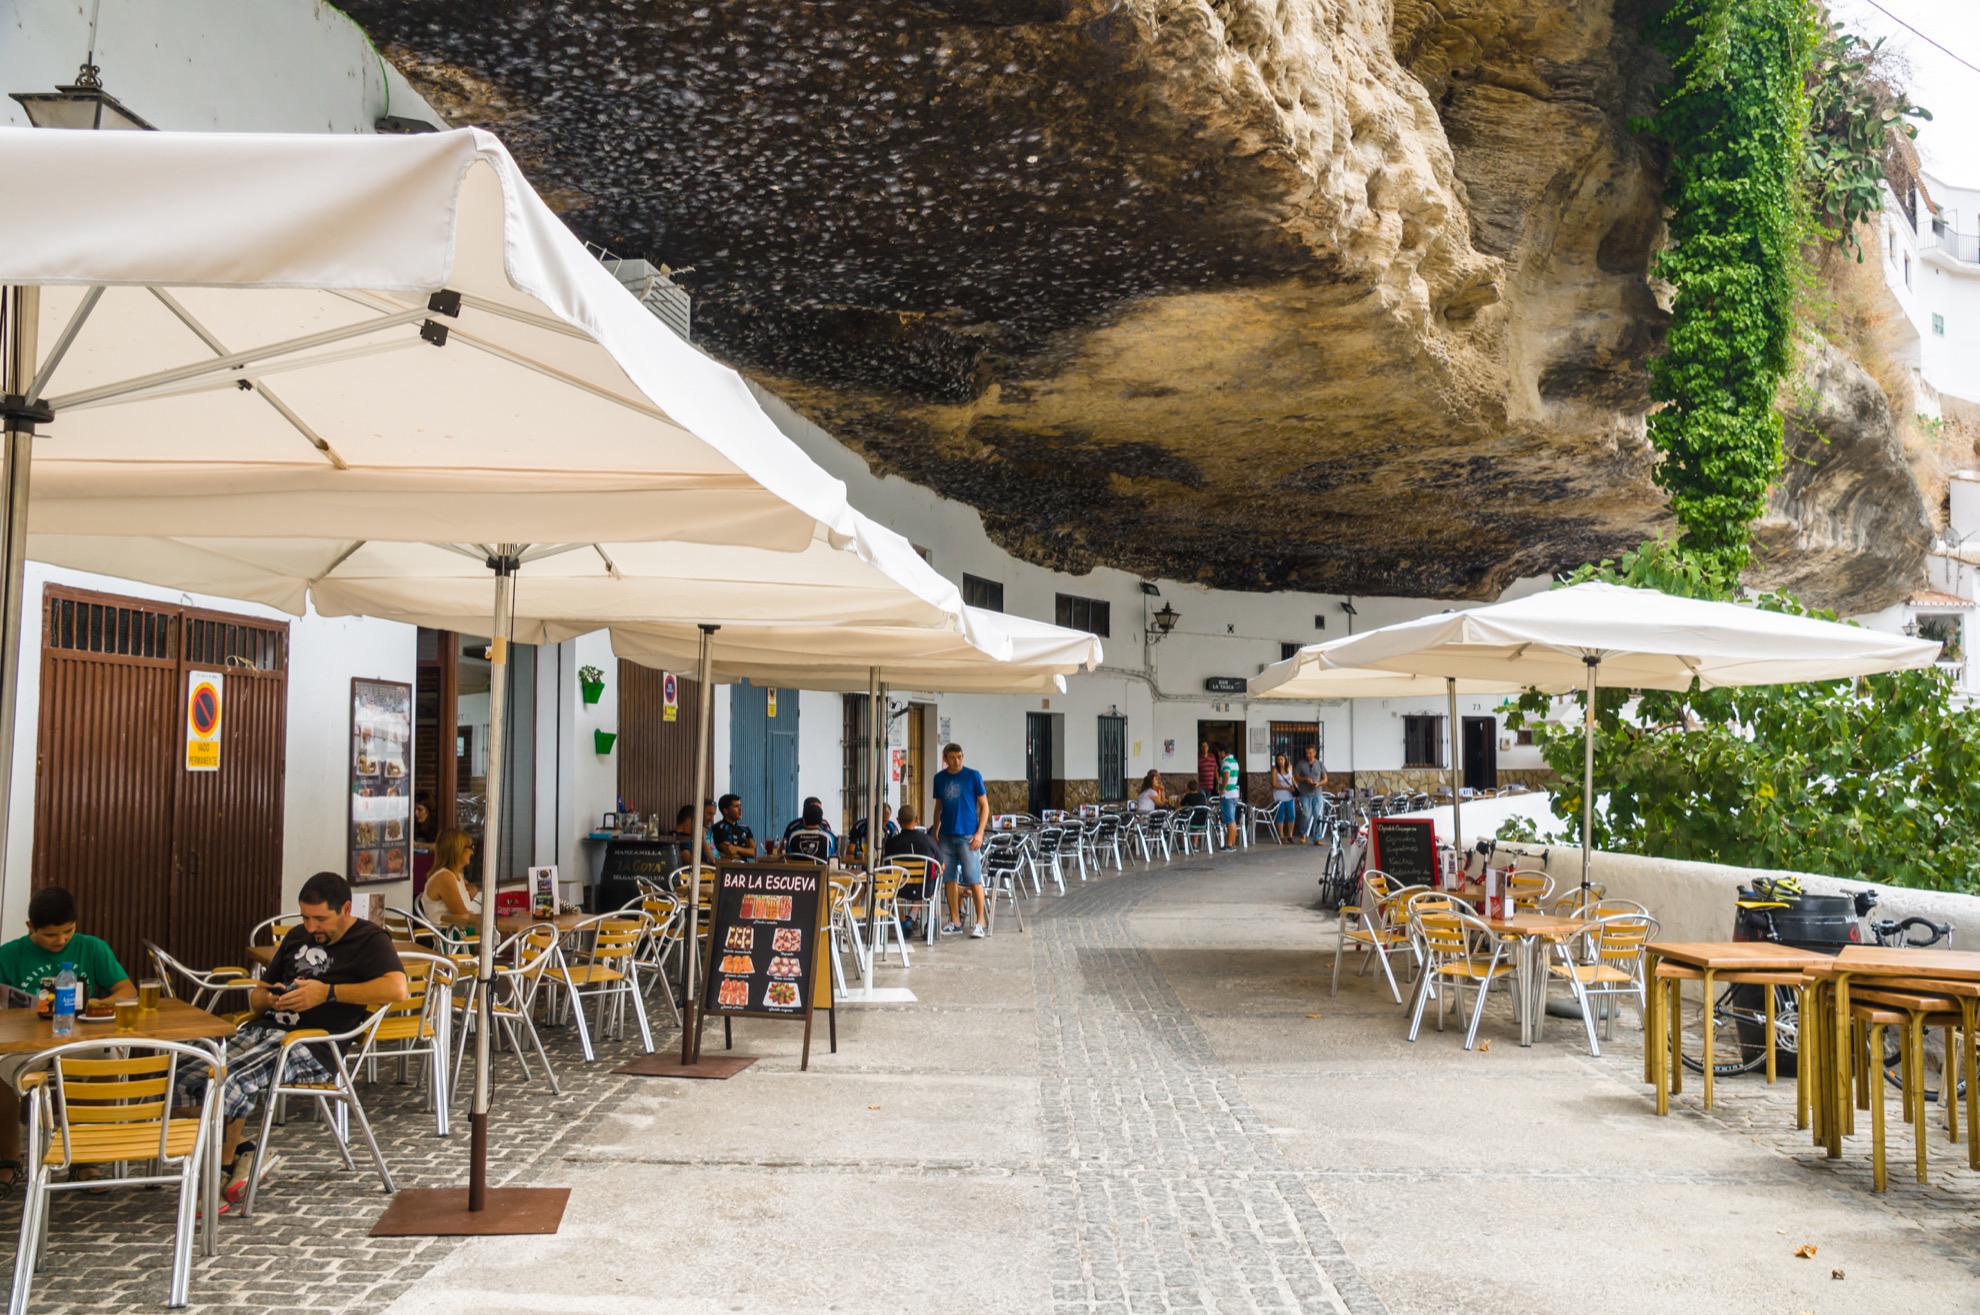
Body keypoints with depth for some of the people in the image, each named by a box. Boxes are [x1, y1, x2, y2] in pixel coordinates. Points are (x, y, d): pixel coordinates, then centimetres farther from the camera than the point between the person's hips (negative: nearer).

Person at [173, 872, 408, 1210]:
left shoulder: (369, 939, 1)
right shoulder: (298, 936, 24)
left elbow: (398, 988, -19)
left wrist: (327, 992, -17)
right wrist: (269, 998, 4)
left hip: (311, 1045, -8)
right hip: (263, 1029, 8)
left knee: (226, 1083, -27)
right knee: (184, 1082, -12)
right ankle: (240, 1151, 4)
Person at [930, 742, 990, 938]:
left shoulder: (973, 776, -3)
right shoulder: (939, 778, 8)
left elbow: (984, 806, -1)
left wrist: (979, 833, -9)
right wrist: (935, 830, 9)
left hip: (968, 836, -4)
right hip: (946, 836, 4)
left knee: (974, 881, -5)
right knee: (950, 879, 8)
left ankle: (980, 924, -1)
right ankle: (955, 921, 17)